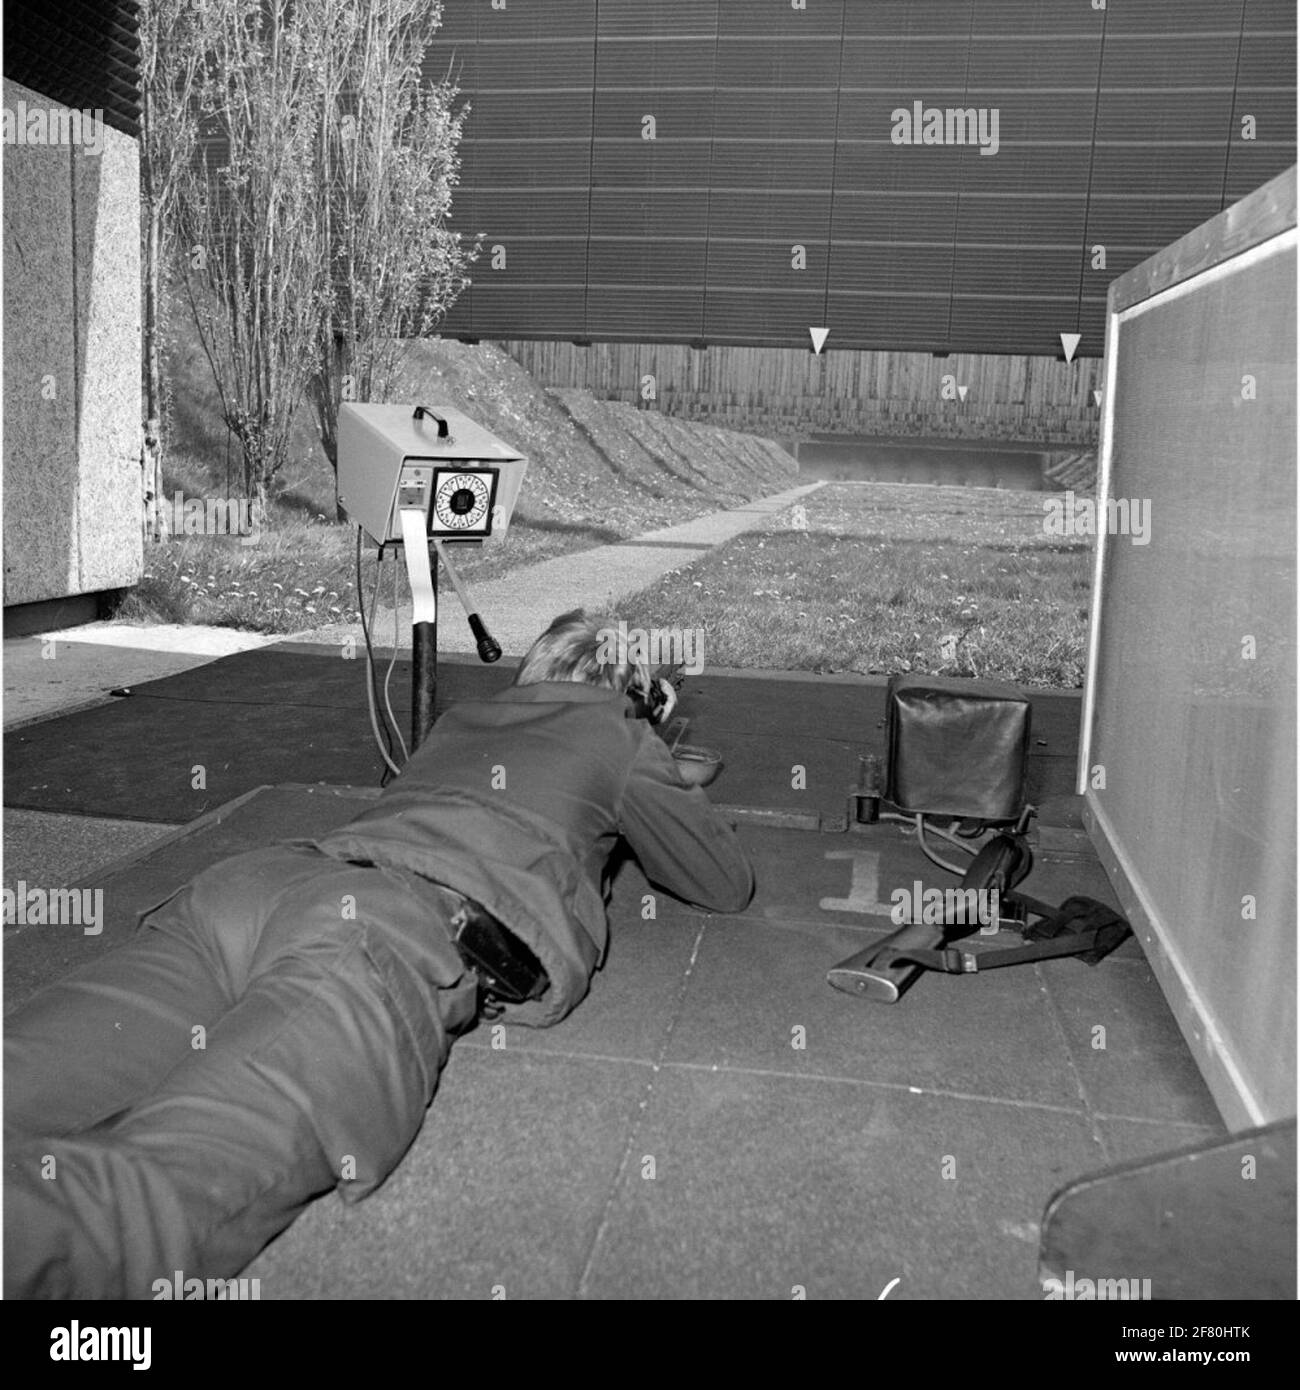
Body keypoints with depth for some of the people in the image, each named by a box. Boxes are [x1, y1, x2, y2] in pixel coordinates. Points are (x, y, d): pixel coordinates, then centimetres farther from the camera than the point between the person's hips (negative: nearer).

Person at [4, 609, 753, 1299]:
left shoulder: (460, 720, 41)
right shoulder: (621, 738, 25)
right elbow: (730, 888, 35)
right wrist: (685, 808, 56)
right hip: (400, 934, -7)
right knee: (157, 1202, -28)